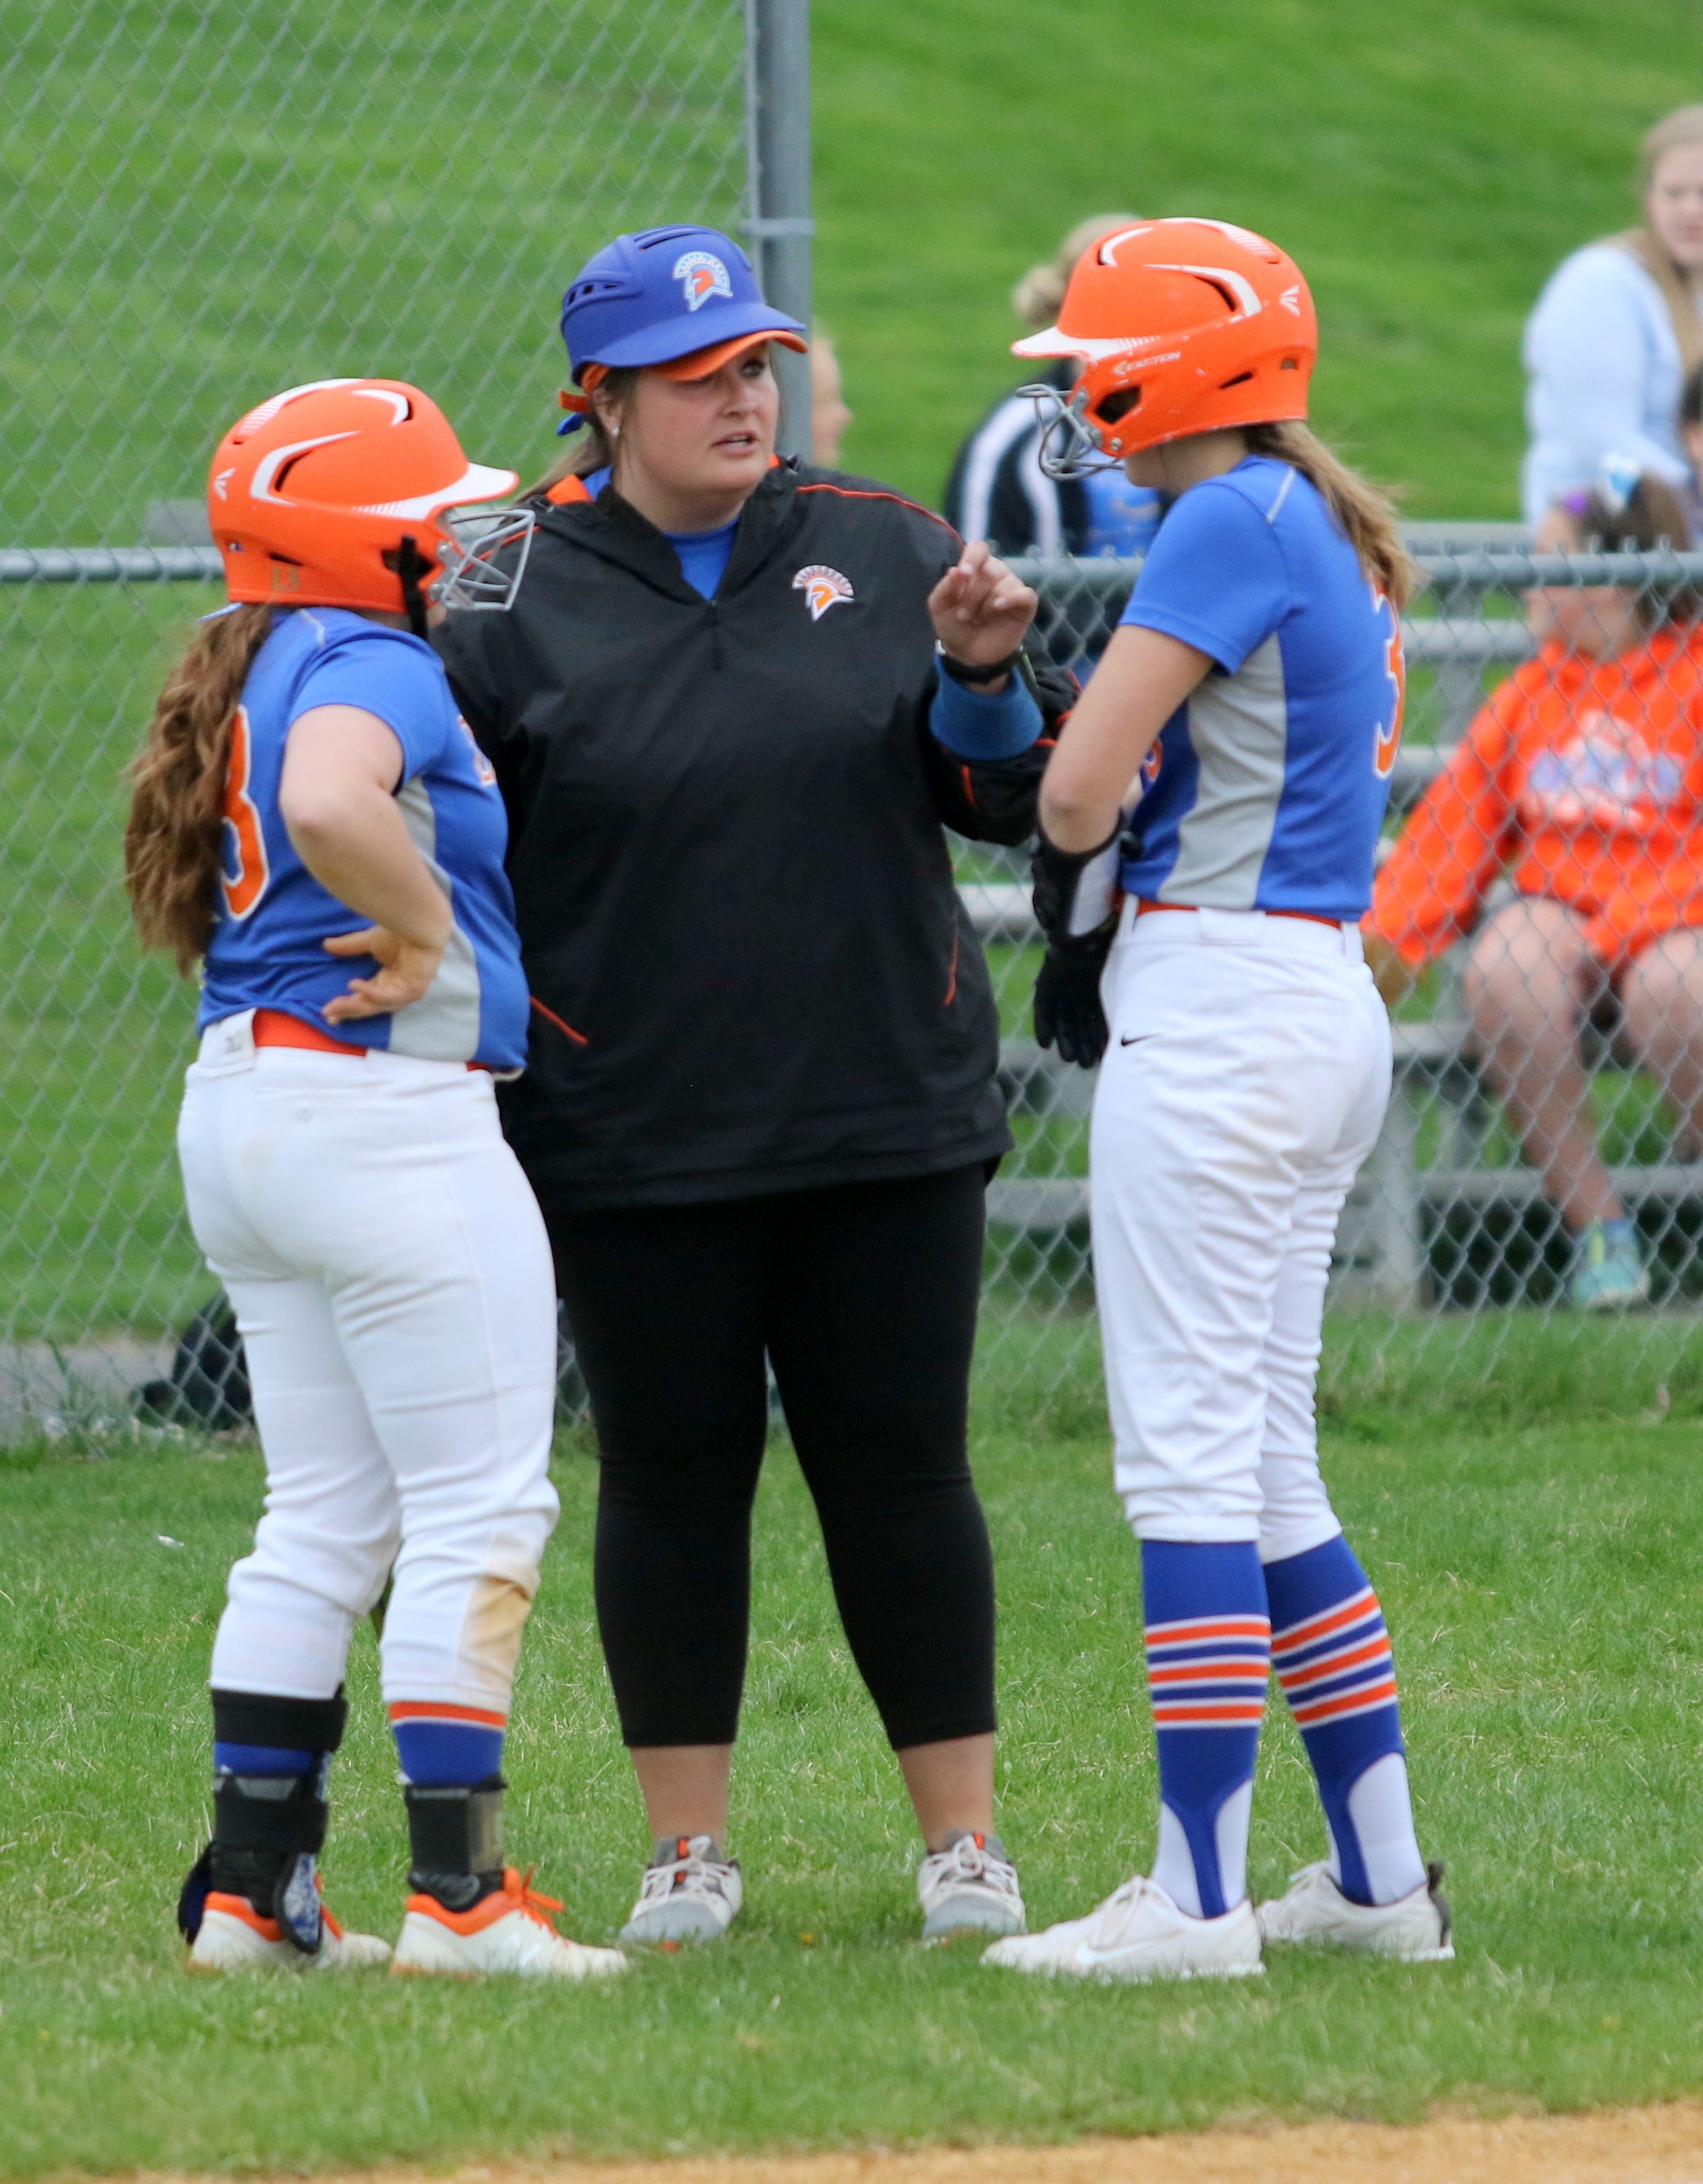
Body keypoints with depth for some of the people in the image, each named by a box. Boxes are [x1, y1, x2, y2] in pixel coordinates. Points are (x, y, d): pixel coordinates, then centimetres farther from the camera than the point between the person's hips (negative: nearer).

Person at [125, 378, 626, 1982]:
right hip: (382, 1112, -10)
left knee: (324, 1520, 14)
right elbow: (331, 806, -34)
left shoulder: (252, 674, 15)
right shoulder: (371, 667, -15)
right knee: (480, 1511, -4)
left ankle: (250, 1893, 13)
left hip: (237, 1112, 10)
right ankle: (457, 1894, -6)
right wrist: (426, 928, -19)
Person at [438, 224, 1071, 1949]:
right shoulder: (519, 598, -2)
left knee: (902, 1472, 4)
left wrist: (982, 675, -12)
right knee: (670, 1480, 5)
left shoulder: (880, 549, 5)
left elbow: (1006, 800, 8)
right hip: (633, 1144, -1)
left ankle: (964, 1840, 12)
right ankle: (688, 1851, 15)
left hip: (887, 1122, 1)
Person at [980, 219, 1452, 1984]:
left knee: (1190, 1454, -8)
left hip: (1216, 1008, -10)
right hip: (1323, 999, 10)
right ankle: (1381, 1883, 15)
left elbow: (1077, 791, -16)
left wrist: (1080, 903, 4)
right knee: (1267, 1464, 14)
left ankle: (1199, 1898, -10)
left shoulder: (1233, 525, -14)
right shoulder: (1334, 538, 16)